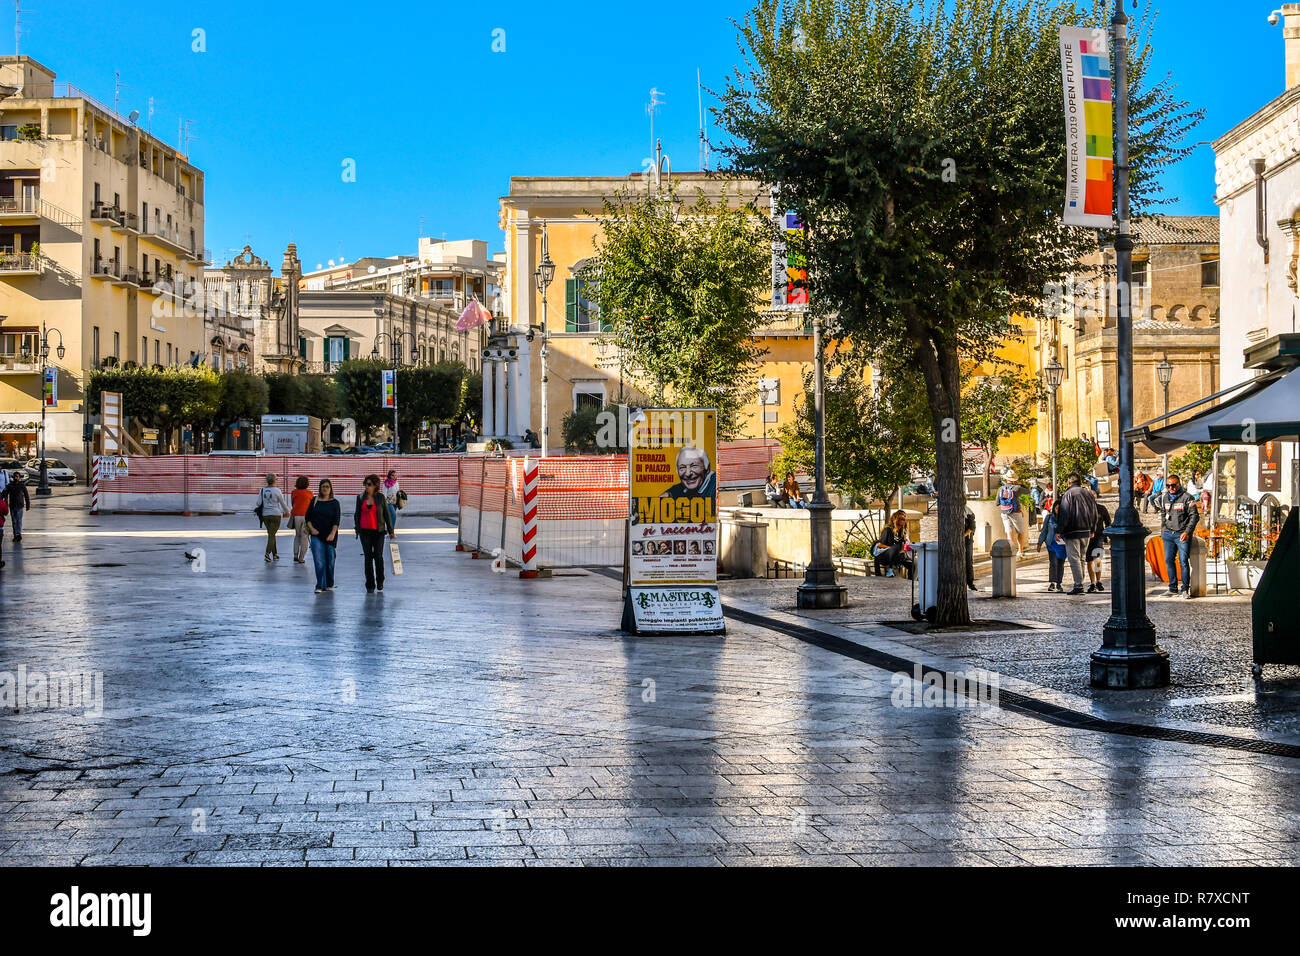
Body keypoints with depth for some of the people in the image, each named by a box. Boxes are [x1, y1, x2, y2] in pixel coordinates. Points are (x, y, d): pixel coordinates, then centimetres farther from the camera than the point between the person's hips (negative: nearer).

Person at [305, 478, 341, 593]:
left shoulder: (334, 503, 2)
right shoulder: (314, 501, 7)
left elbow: (337, 520, -5)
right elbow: (307, 517, 10)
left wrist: (332, 534, -16)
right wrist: (311, 529, -5)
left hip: (330, 536, 0)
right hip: (316, 535, 0)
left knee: (330, 561, 6)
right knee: (319, 561, -10)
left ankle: (329, 584, 24)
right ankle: (320, 586, -11)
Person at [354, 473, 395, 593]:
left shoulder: (380, 497, 0)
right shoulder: (361, 497, 4)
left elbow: (386, 514, 3)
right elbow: (357, 514, 11)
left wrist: (390, 530, 3)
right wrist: (357, 529, 4)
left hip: (378, 531, -1)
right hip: (365, 531, 2)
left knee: (378, 556, -5)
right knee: (368, 557, 2)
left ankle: (380, 581, 17)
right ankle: (370, 586, 9)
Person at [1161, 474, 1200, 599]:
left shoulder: (1187, 498, -7)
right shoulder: (1166, 497, 13)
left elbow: (1194, 516, -8)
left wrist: (1187, 532, -15)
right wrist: (1163, 528, 18)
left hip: (1182, 534, -6)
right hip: (1168, 534, 6)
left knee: (1183, 561, -7)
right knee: (1168, 560, 5)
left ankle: (1185, 589, 0)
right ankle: (1173, 588, 14)